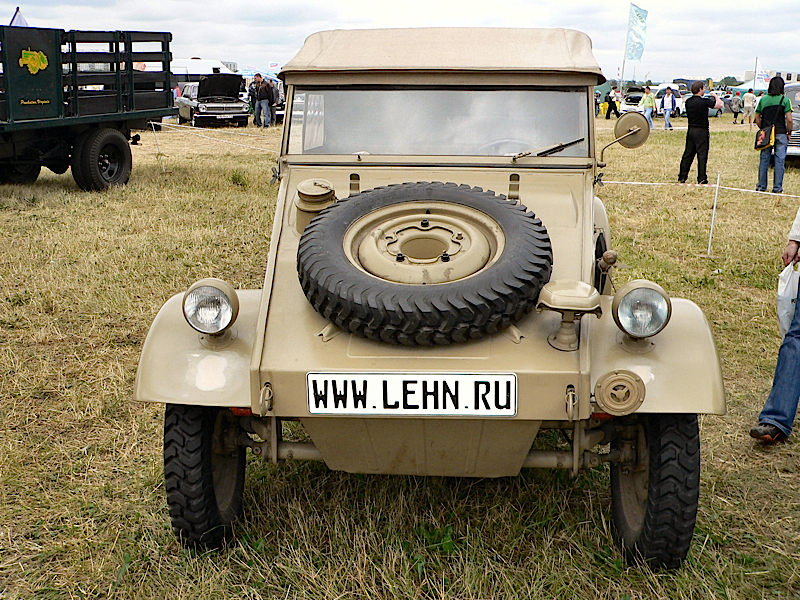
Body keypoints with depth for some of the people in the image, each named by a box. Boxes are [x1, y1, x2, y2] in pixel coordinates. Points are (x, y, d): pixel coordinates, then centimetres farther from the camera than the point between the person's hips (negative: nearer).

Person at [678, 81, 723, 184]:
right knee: (702, 155, -1)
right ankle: (702, 179, 0)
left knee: (688, 154, 12)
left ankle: (682, 177, 14)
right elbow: (719, 105, -11)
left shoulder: (688, 101, 4)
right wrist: (716, 97, 9)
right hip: (701, 131, -6)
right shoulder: (704, 101, -14)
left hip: (690, 130, 6)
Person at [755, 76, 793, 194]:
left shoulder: (763, 100, 6)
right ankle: (777, 188, 1)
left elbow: (757, 118, 10)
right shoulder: (785, 100, -5)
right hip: (780, 134, -3)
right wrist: (789, 133, 4)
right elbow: (789, 120, -8)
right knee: (780, 161, 2)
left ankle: (761, 186, 10)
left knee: (764, 160, 9)